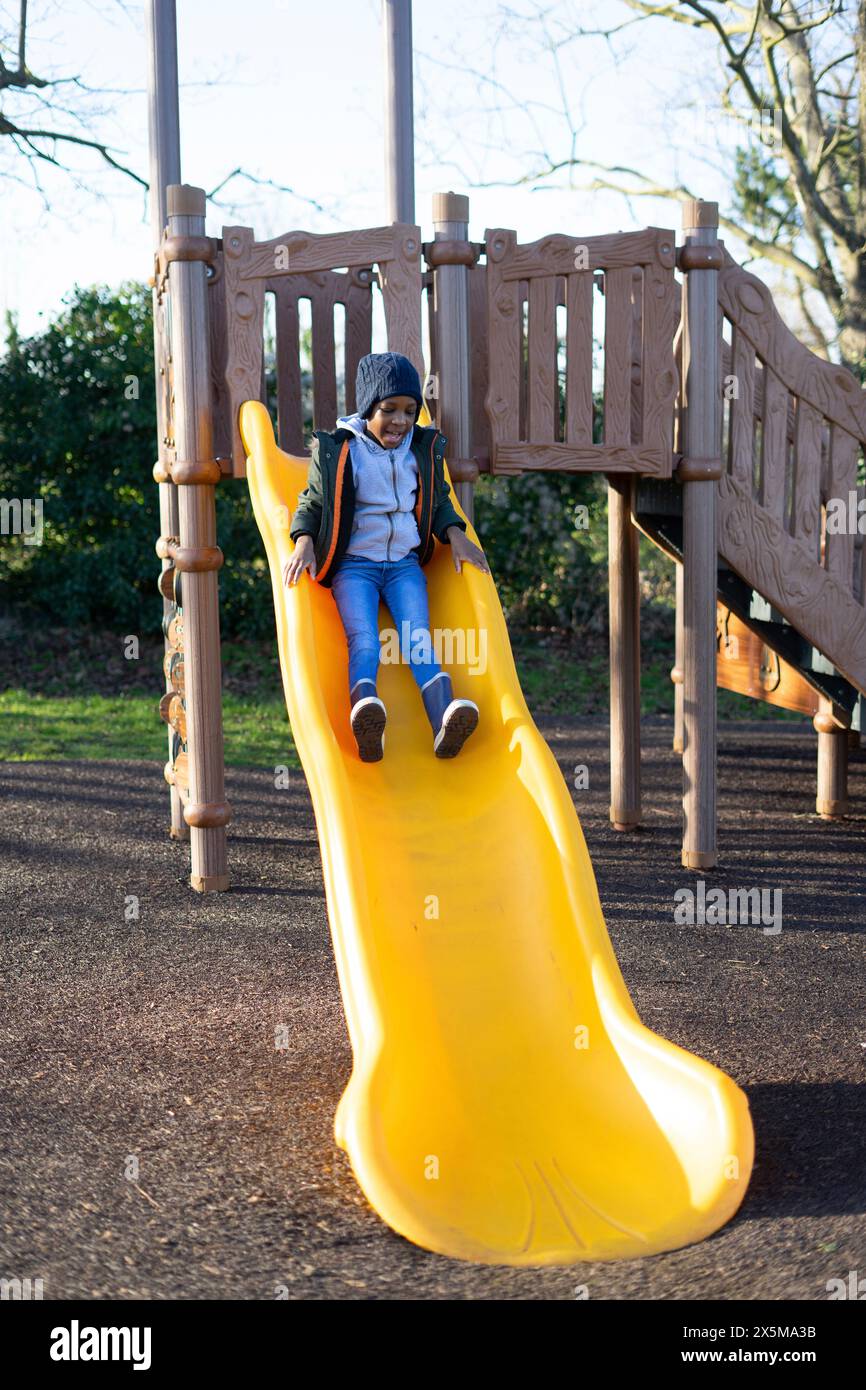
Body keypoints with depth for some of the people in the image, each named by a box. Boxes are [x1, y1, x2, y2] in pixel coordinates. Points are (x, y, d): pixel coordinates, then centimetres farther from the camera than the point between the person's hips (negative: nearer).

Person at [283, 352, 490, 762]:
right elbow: (312, 502, 6)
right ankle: (366, 727, -52)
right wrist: (304, 541, -14)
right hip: (354, 563, -2)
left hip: (404, 563, 3)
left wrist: (455, 535, 1)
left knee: (419, 642, -21)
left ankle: (445, 722, -44)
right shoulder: (337, 451, -1)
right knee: (363, 641, -26)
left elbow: (438, 501, 20)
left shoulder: (424, 448, 9)